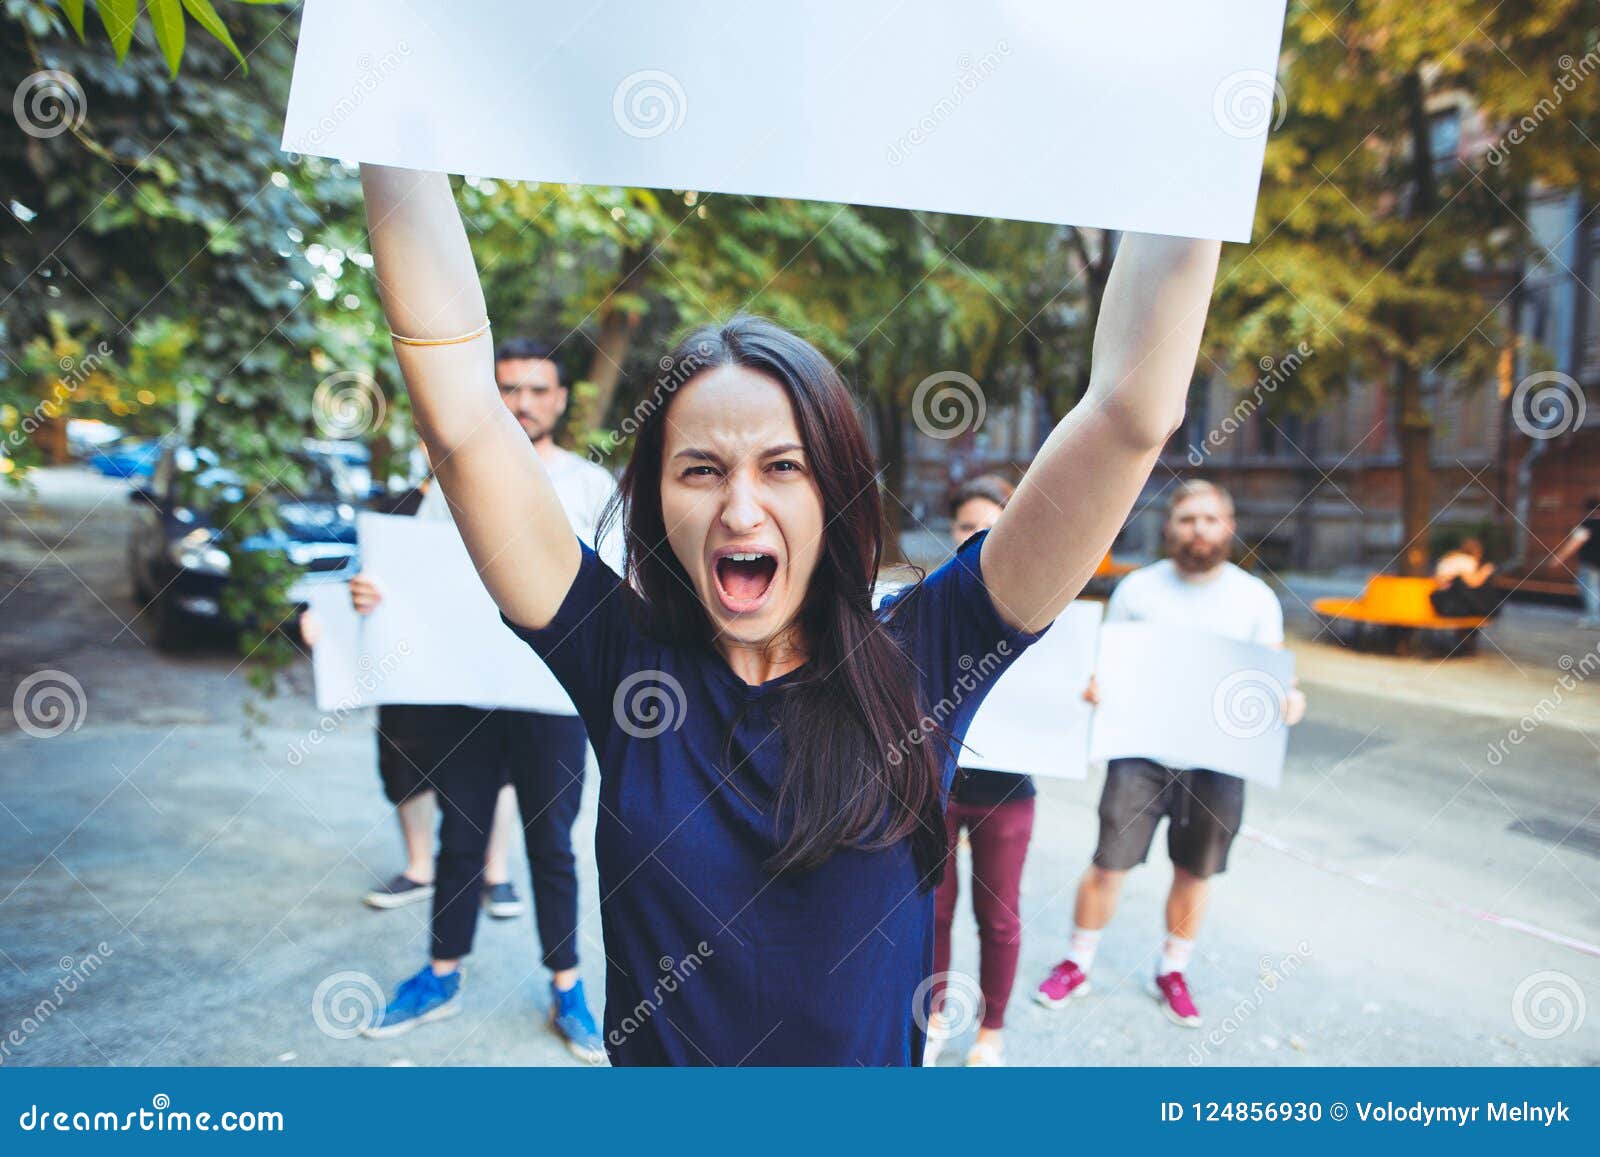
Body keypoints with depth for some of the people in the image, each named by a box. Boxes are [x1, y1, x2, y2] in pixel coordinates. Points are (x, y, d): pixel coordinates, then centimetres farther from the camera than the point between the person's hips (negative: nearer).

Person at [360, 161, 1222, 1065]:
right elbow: (462, 417, -17)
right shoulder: (622, 655, -10)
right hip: (653, 1059, 0)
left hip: (872, 1058, 1)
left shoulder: (917, 665, -12)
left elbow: (1133, 414, -17)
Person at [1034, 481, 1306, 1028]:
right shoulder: (1136, 588, 1)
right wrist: (1092, 684, -18)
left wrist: (1288, 699, -17)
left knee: (1195, 873, 12)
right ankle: (1076, 966, 21)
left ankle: (1172, 973, 34)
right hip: (1141, 752, -1)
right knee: (1109, 864, 1)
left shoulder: (1256, 598, 4)